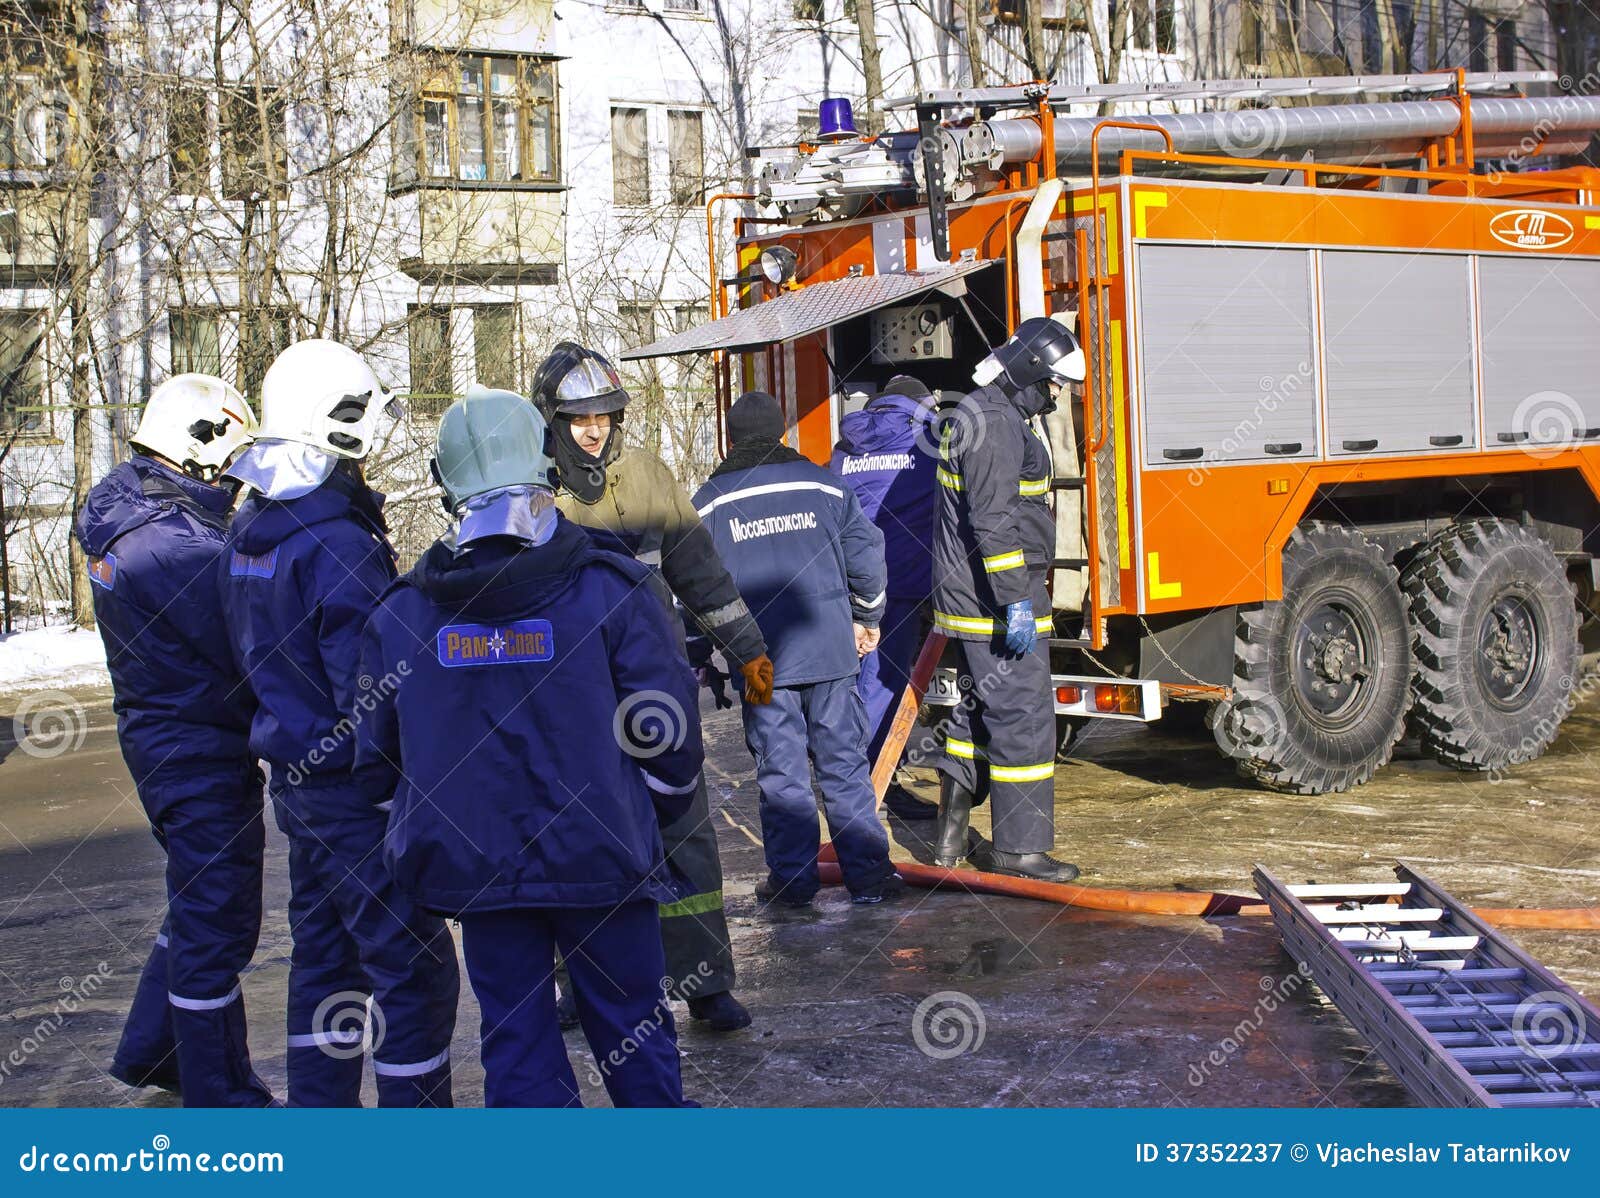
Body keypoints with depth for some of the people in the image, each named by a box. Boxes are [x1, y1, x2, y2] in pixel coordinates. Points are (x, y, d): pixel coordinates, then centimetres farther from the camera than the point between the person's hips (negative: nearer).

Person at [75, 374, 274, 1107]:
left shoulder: (124, 517, 7)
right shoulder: (177, 543, -25)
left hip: (160, 737, 10)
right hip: (203, 752, -10)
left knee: (203, 906, 25)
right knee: (215, 921, 2)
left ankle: (151, 1048, 39)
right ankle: (221, 1100, 15)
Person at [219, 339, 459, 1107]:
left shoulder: (250, 532, 8)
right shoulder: (337, 545, -22)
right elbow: (373, 691, -23)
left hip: (296, 777, 10)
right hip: (357, 788, -9)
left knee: (325, 951, 18)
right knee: (413, 965, -1)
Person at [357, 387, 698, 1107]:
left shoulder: (399, 612, -1)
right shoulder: (608, 592, -10)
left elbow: (377, 750, 8)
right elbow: (666, 727, -7)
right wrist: (659, 812, 12)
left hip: (472, 864, 2)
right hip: (600, 858, -2)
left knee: (515, 1038, 12)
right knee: (632, 1027, 13)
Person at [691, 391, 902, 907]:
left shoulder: (710, 502, 2)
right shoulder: (824, 486, 4)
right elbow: (865, 553, 6)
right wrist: (867, 618, 20)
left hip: (759, 661, -1)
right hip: (830, 651, 1)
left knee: (780, 770, 6)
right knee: (844, 764, 7)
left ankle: (792, 878, 10)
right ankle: (868, 873, 8)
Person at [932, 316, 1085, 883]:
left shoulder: (975, 415, 18)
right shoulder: (994, 423, -16)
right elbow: (993, 521, -24)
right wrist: (1017, 602, -24)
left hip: (968, 597, 11)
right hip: (994, 597, -11)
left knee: (980, 710, 17)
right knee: (1023, 714, -5)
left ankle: (951, 835, 22)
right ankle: (1017, 849, 0)